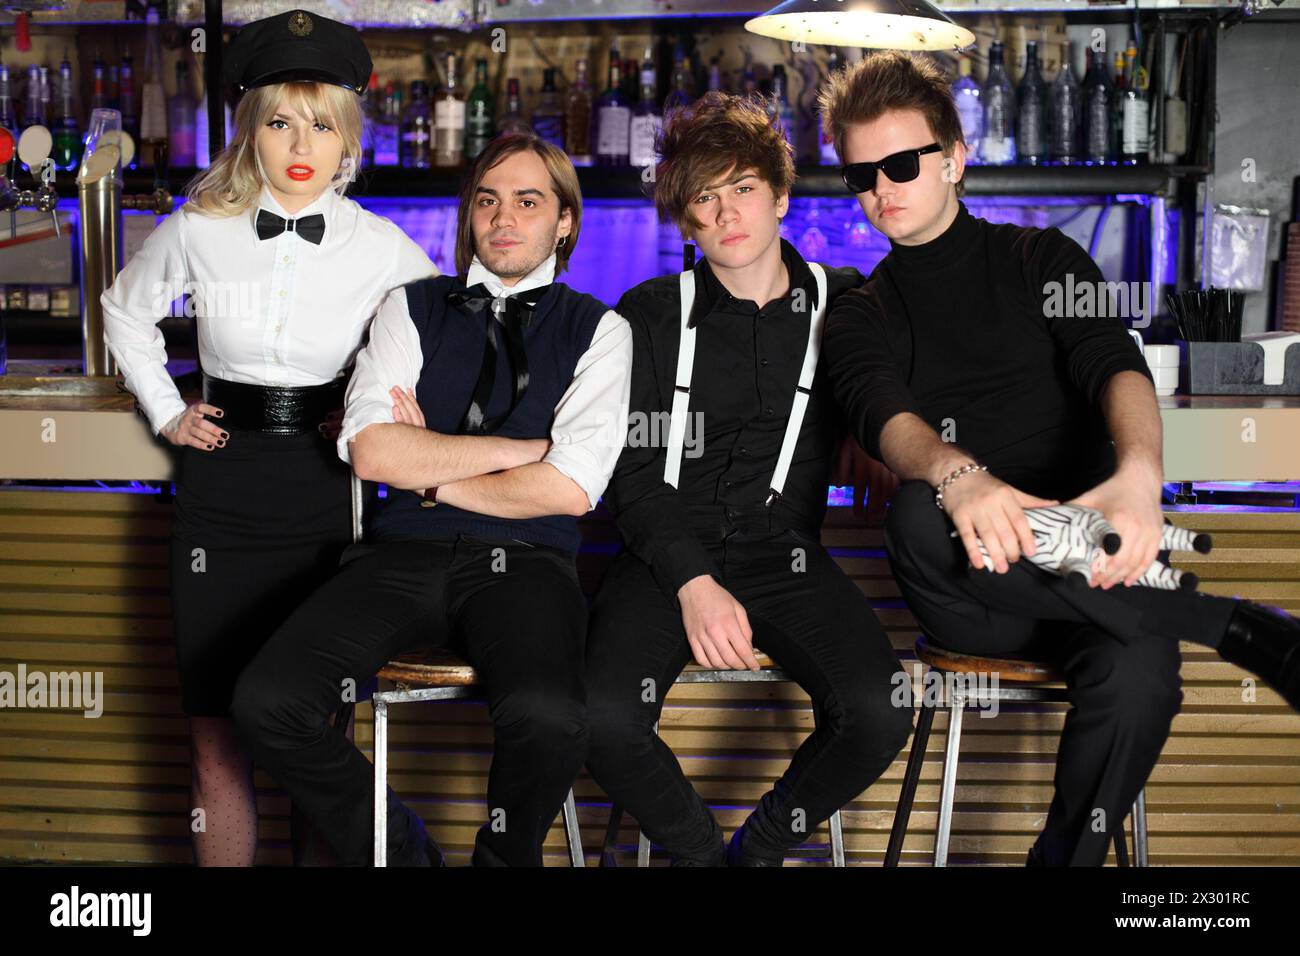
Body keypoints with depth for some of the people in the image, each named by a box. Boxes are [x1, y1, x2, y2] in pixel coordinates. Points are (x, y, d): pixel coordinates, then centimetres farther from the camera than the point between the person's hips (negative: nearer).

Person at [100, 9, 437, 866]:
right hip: (222, 494, 1)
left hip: (328, 496, -1)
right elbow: (127, 312, 18)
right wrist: (165, 412, 10)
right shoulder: (198, 231, 0)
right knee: (218, 746, 4)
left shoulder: (380, 247, -3)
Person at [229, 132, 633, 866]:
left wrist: (430, 471, 1)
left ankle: (505, 855, 2)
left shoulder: (598, 330, 8)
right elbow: (372, 450, -1)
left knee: (549, 719, -33)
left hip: (523, 563, -2)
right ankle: (400, 848, 5)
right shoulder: (413, 309, 14)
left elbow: (571, 490, -5)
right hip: (402, 556, 3)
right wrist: (519, 448, -3)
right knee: (267, 702, -22)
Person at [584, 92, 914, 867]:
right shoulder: (652, 315, 8)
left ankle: (761, 846, 3)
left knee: (879, 714, -26)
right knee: (606, 718, -27)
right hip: (672, 551, 0)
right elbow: (633, 470, 2)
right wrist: (694, 583, -12)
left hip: (787, 554, 1)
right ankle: (701, 852, 3)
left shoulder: (841, 303, 9)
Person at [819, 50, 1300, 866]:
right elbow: (887, 419, -8)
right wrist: (958, 477, -33)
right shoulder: (859, 319, 15)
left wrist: (1139, 471, -30)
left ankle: (1063, 857, -12)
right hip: (974, 584, 1)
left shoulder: (1041, 261, 14)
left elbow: (1117, 367, -5)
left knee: (1137, 675, -36)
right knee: (918, 516, -36)